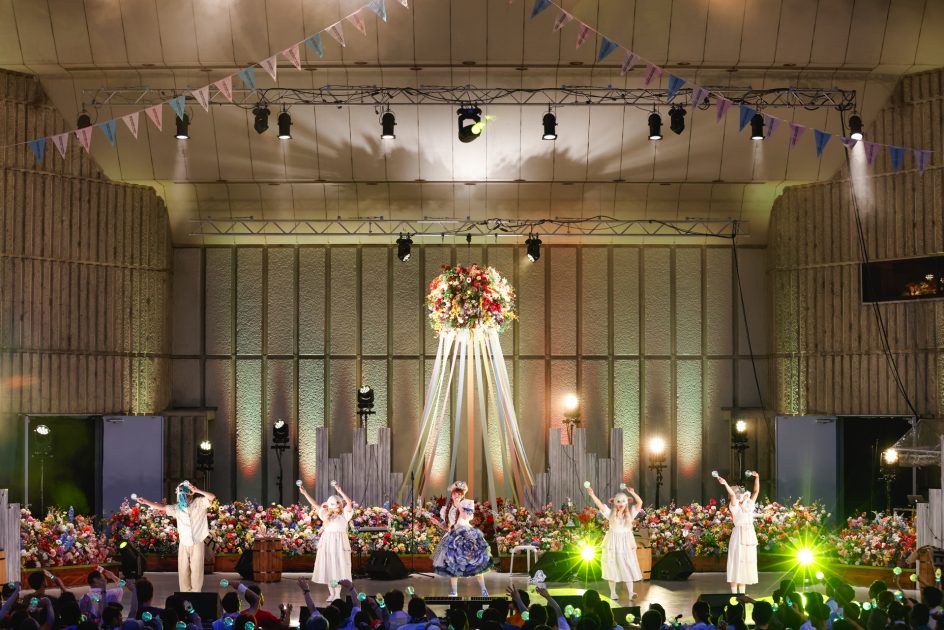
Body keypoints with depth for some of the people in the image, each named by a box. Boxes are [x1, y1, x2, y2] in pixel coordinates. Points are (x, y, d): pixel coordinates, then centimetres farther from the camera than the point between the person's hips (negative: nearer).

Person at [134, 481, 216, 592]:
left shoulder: (200, 502, -7)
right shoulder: (177, 508, 1)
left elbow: (213, 497, -20)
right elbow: (162, 507, 1)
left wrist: (198, 490, -32)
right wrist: (145, 502, -5)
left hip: (197, 544, -3)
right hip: (183, 544, 3)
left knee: (196, 570, 4)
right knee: (183, 571, 7)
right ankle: (185, 592, 18)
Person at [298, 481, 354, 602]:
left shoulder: (345, 514, 1)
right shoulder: (326, 515, 11)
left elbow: (350, 503, -16)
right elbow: (315, 504, 13)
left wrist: (340, 491, -24)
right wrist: (304, 493, 9)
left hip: (340, 544, -4)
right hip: (327, 544, 4)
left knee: (339, 569, -3)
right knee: (328, 569, 5)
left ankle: (337, 594, 2)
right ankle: (331, 594, 12)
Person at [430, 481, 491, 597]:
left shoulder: (467, 503, 2)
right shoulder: (446, 509, 12)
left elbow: (467, 517, -15)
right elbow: (446, 527, 13)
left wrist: (459, 506, -13)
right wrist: (438, 523, -4)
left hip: (467, 535, -3)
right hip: (453, 538, 4)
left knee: (476, 563, -6)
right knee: (452, 565, 2)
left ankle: (484, 590, 4)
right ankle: (453, 592, 12)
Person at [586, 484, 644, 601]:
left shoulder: (630, 514, 1)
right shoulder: (611, 514, -3)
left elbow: (640, 503, -8)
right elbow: (600, 504, -13)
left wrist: (633, 493, -24)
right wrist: (592, 495, -28)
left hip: (626, 543, 1)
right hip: (613, 543, -1)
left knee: (628, 567, -4)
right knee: (612, 568, 4)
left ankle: (630, 592, -7)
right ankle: (613, 593, 12)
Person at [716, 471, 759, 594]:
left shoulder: (749, 505, 12)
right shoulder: (734, 506, -3)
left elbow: (756, 491, 17)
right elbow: (732, 494, -21)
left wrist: (757, 478, 14)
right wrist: (725, 484, -35)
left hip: (750, 537, 6)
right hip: (738, 536, -6)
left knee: (745, 564, 9)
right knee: (736, 563, -5)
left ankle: (742, 593, 14)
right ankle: (734, 594, -4)